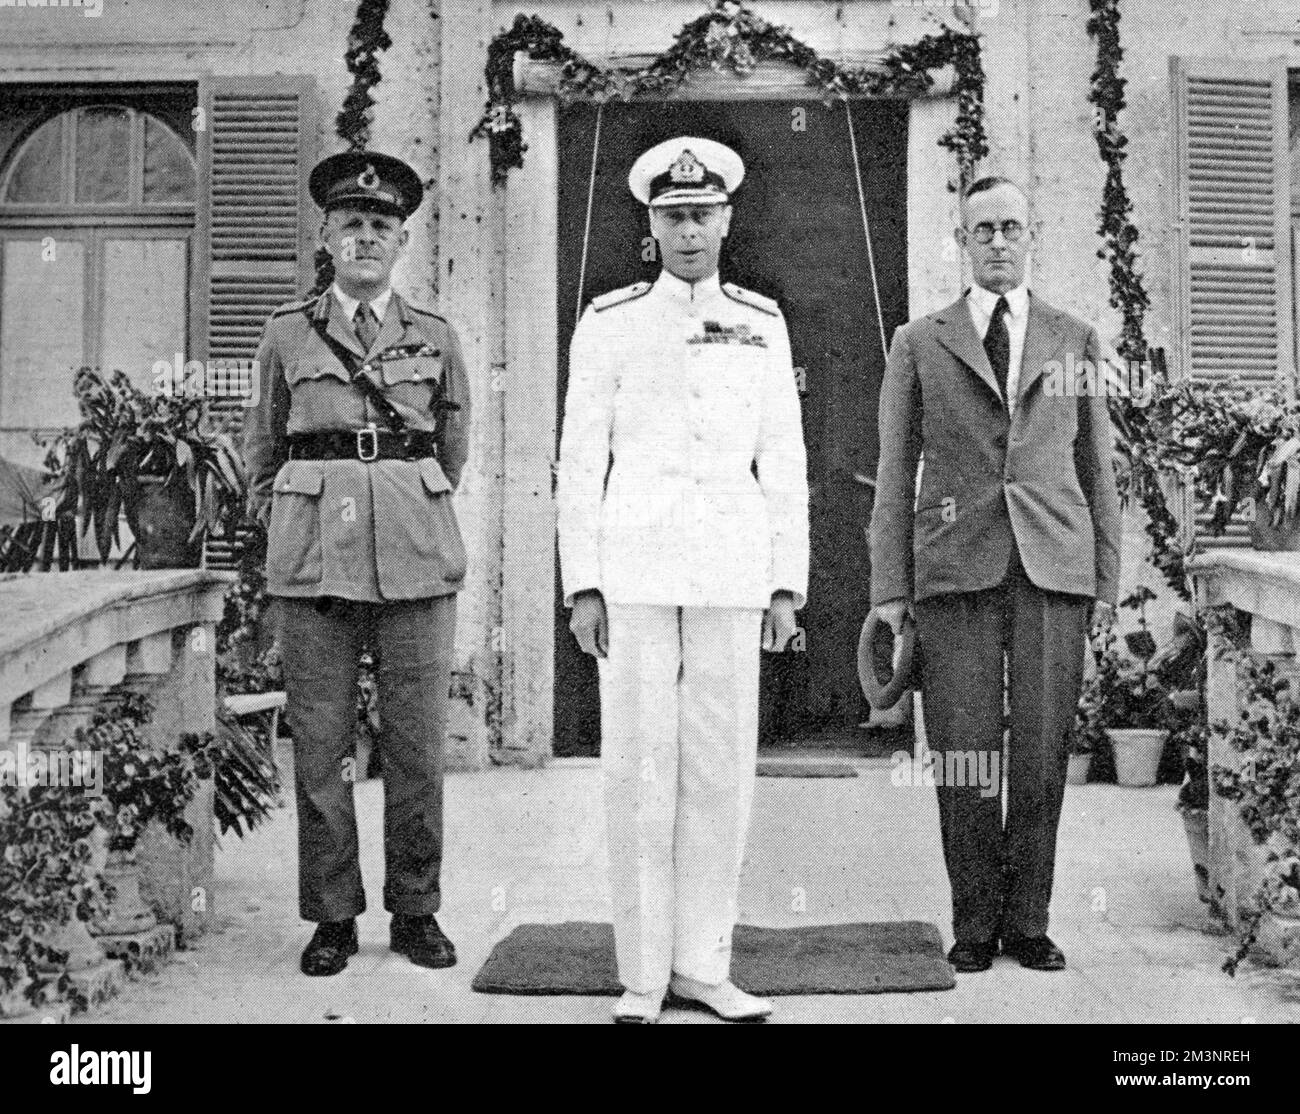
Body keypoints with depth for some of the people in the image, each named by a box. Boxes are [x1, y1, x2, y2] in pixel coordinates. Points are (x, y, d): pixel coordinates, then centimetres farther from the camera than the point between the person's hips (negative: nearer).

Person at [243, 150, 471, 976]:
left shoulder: (436, 338, 10)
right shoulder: (288, 334, 9)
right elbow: (262, 447, 21)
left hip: (416, 555, 0)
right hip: (314, 557, 0)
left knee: (418, 745, 1)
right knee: (320, 745, 2)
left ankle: (417, 912, 15)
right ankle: (333, 917, 15)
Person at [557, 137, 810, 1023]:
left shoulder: (762, 324, 11)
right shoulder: (609, 323, 4)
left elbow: (784, 460, 9)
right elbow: (580, 458, 2)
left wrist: (788, 583, 3)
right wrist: (581, 583, -4)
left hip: (733, 571, 2)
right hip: (635, 567, -2)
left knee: (723, 766, 3)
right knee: (639, 765, 0)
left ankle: (703, 963, 15)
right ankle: (644, 972, 10)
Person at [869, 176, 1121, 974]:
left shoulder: (1076, 341, 14)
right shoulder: (920, 344, 10)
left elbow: (1097, 467, 14)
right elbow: (895, 472, 7)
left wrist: (1109, 579, 7)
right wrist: (889, 588, 0)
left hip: (1054, 569, 1)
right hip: (956, 568, -1)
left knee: (1043, 750, 0)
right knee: (965, 752, -1)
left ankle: (1028, 920, 14)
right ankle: (975, 921, 13)